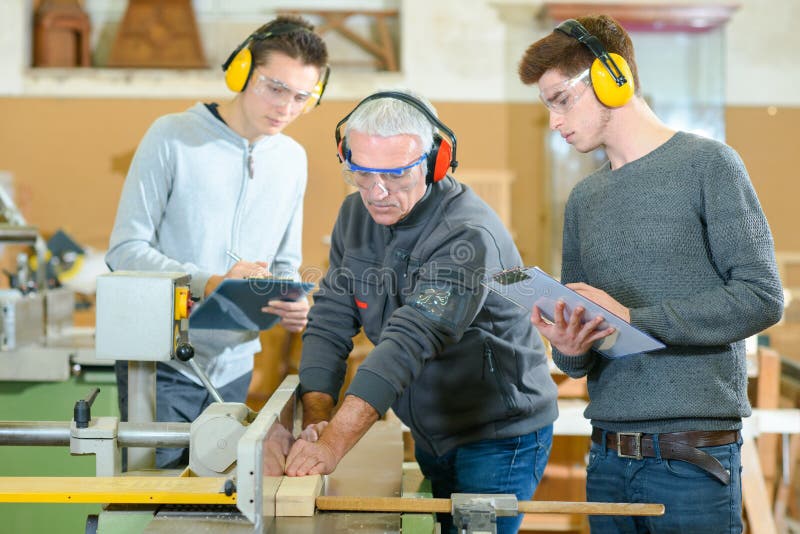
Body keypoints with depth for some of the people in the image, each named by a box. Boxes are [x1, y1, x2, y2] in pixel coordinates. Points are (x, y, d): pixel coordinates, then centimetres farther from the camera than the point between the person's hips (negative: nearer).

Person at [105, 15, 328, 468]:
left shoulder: (293, 160, 9)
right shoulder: (173, 137, -8)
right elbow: (125, 250, -12)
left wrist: (291, 303, -7)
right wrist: (210, 284, -25)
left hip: (235, 367, 5)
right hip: (163, 364, -5)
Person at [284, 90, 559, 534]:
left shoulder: (469, 235, -27)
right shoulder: (357, 214, -2)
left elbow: (410, 341, -37)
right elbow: (330, 322, -4)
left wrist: (334, 442, -45)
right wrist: (316, 418, -20)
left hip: (501, 436, -7)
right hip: (431, 437, 7)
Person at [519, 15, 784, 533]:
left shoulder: (707, 164, -3)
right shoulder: (584, 198, 13)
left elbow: (762, 297, -11)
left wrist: (634, 319, -16)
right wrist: (570, 349, -8)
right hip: (608, 458, 5)